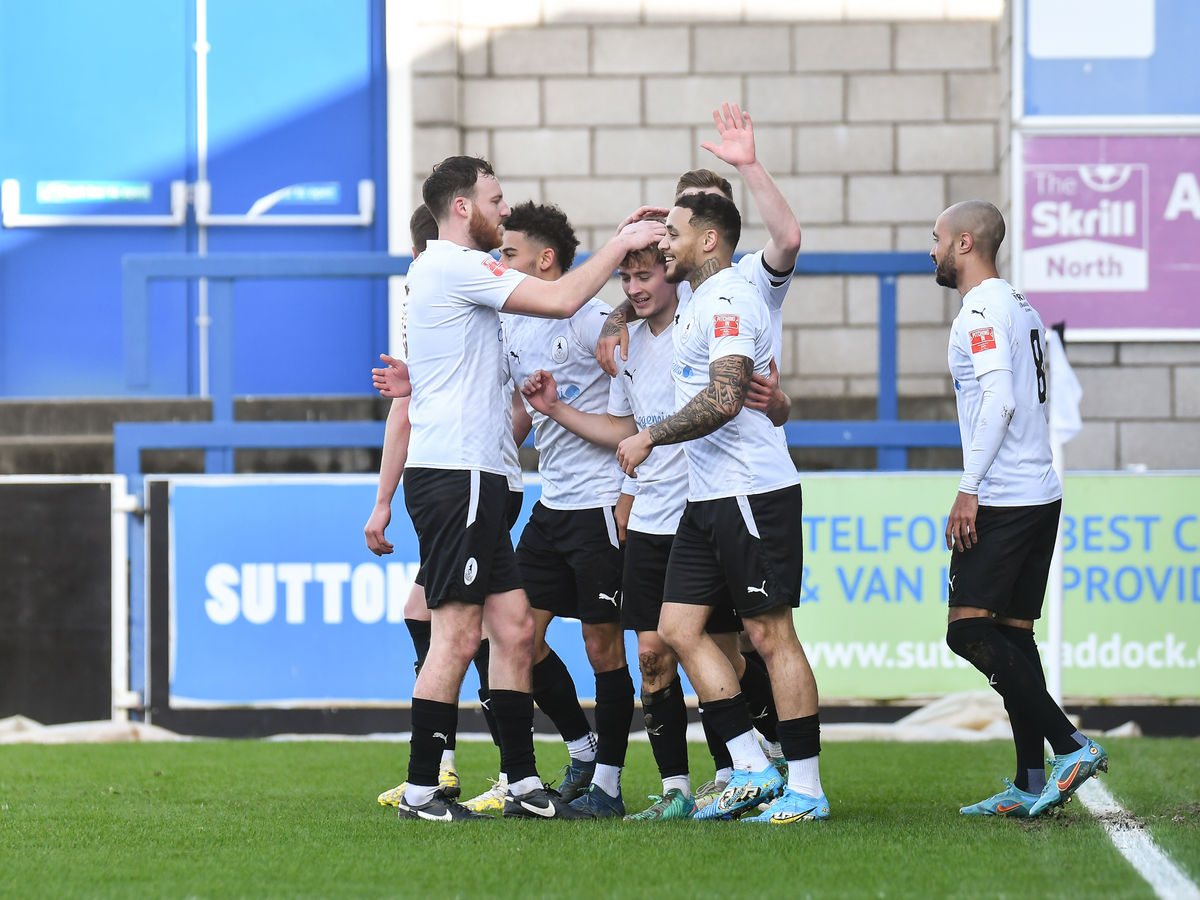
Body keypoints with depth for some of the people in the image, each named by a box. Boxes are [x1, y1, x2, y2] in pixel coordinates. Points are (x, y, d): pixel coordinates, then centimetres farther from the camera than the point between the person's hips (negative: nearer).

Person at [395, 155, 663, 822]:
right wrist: (621, 244, -3)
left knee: (515, 629, 8)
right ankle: (421, 791, -7)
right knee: (457, 636, -10)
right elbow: (562, 301, -15)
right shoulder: (451, 266, -10)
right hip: (454, 473, -10)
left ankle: (523, 783, 9)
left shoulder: (457, 270, 22)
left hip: (475, 477, 10)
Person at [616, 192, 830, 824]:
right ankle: (752, 771, 7)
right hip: (707, 498, 10)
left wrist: (651, 437, -15)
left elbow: (724, 399, -23)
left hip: (751, 491, -10)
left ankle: (806, 789, -3)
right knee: (678, 628, 5)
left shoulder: (728, 301, -13)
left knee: (770, 633, -7)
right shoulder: (697, 303, 18)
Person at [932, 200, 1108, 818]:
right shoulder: (1021, 309, 19)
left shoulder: (981, 310, -11)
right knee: (1012, 634, 9)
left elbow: (998, 400, -21)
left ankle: (1070, 746, -18)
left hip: (1003, 501, -10)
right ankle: (1031, 785, 6)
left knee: (969, 630, -11)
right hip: (1040, 493, 10)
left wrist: (970, 488, -21)